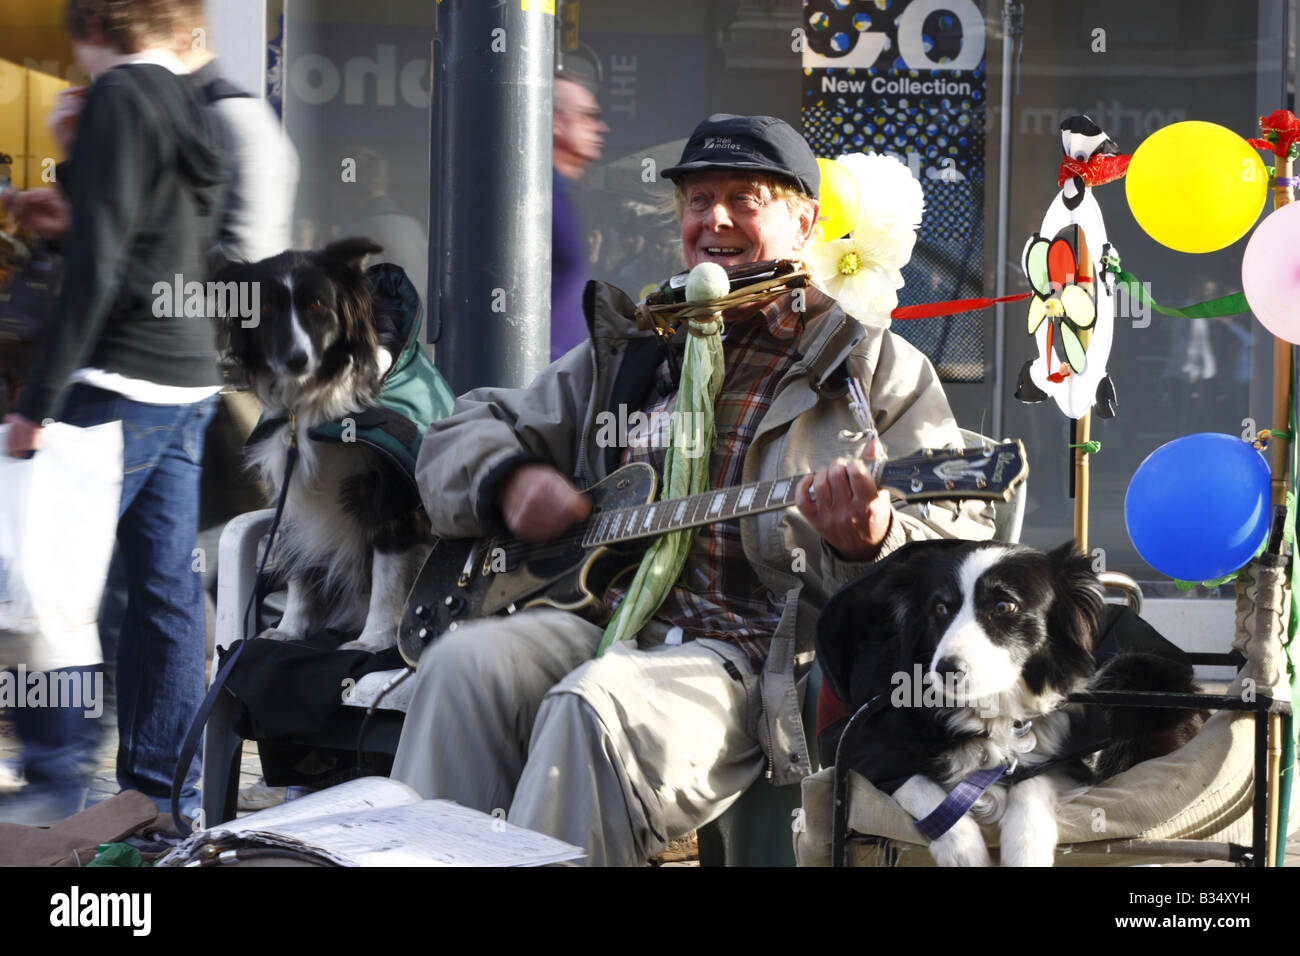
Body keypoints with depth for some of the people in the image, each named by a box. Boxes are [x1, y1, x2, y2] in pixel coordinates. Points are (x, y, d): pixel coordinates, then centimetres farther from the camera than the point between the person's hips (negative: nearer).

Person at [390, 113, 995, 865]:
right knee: (465, 665, -26)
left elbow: (962, 550, -1)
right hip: (605, 621, 5)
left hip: (763, 656, -5)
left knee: (596, 703, -35)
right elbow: (463, 435, 26)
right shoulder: (629, 350, 22)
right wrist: (510, 483, 2)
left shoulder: (874, 368, 9)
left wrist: (870, 544, -24)